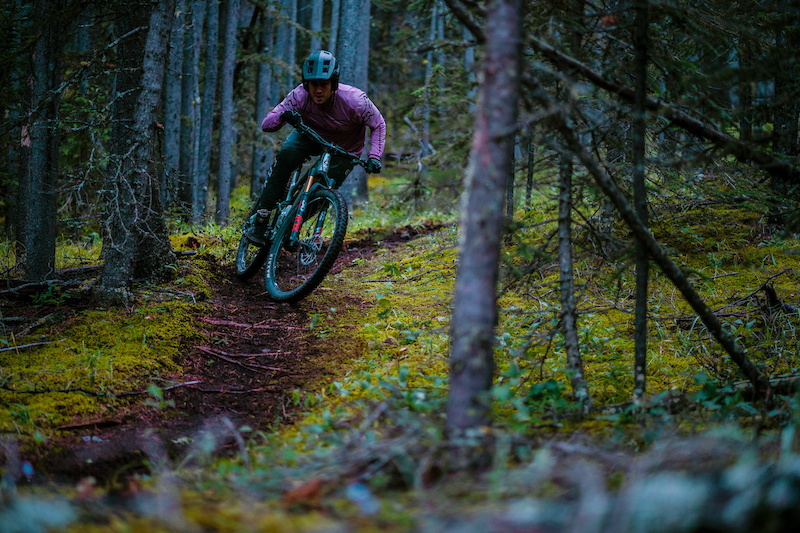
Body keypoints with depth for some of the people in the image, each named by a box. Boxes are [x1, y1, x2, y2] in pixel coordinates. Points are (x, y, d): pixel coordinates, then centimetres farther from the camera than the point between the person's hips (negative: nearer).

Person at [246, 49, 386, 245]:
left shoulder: (354, 100, -33)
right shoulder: (299, 96, -29)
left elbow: (378, 125, -15)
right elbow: (266, 124, -27)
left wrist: (374, 156, -28)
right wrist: (282, 116, -49)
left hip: (343, 149, -1)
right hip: (311, 135, 1)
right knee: (286, 154, -30)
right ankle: (259, 219, -24)